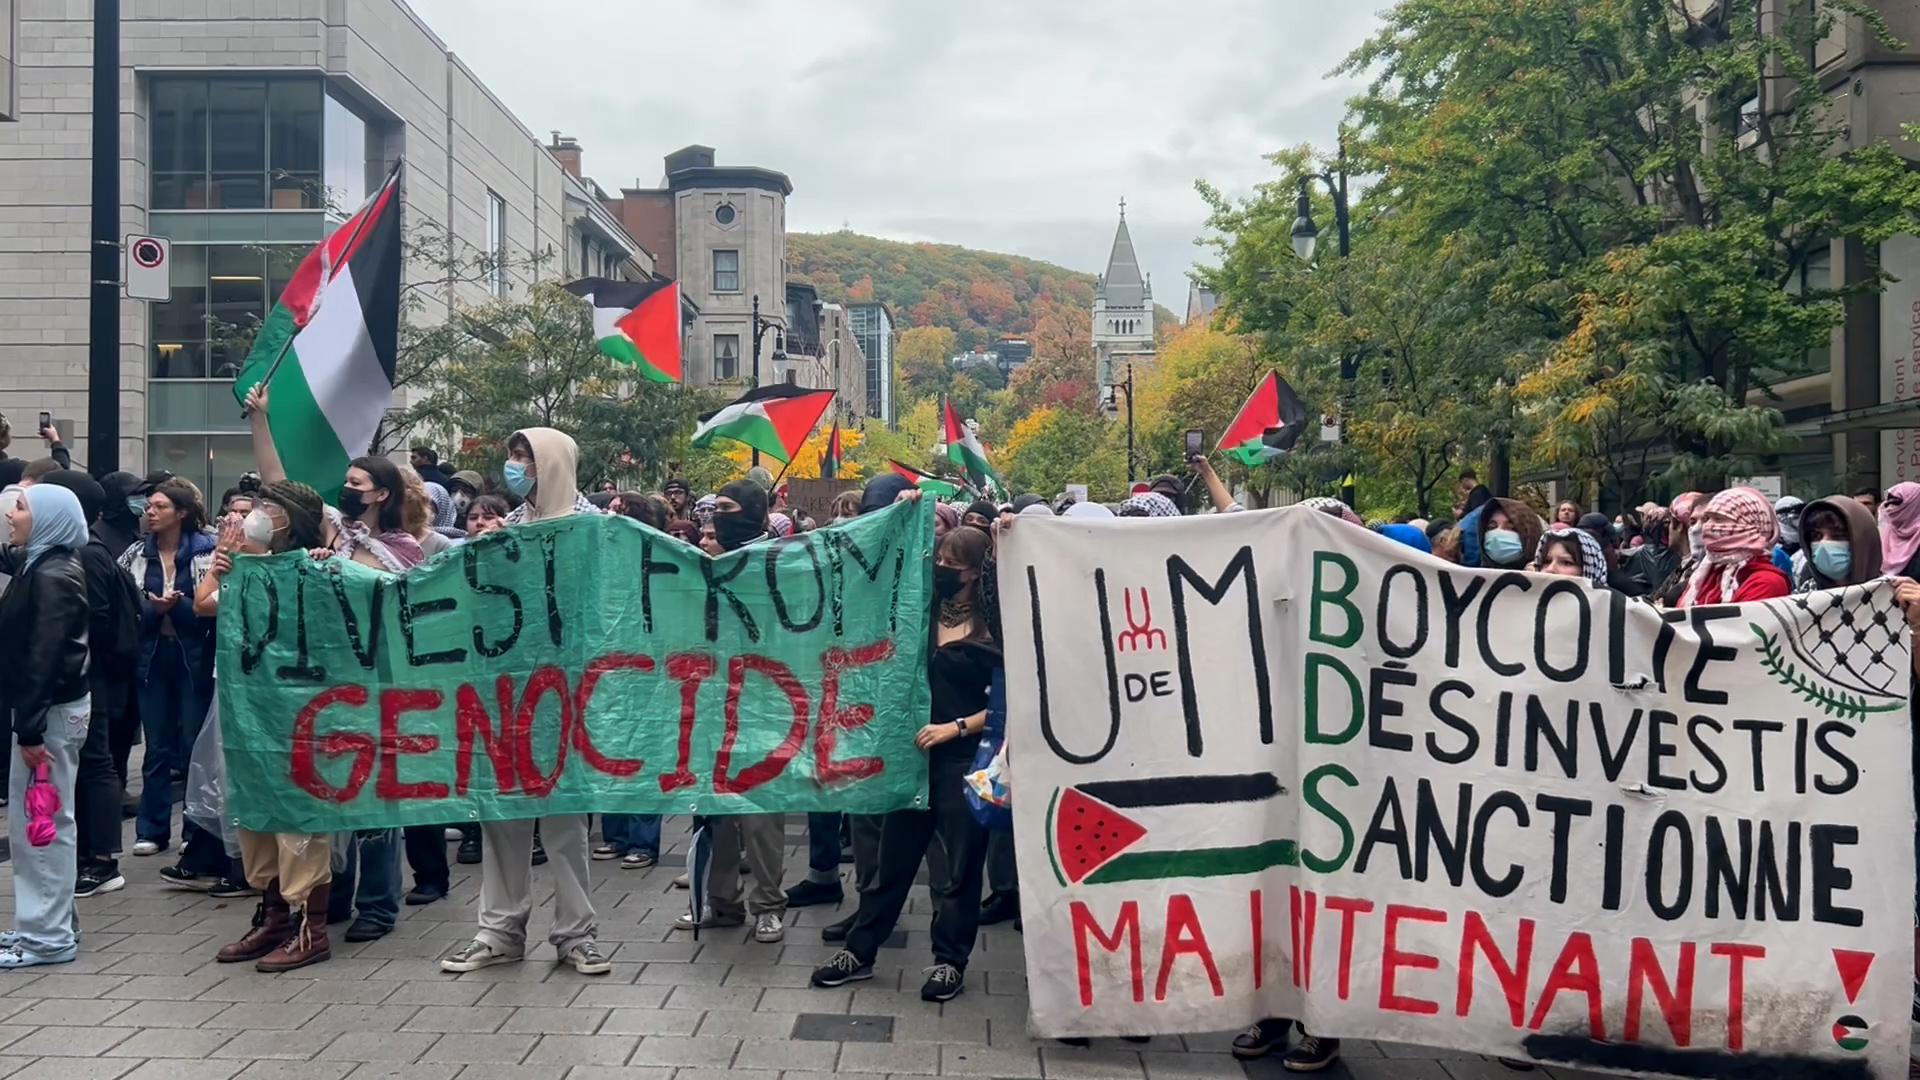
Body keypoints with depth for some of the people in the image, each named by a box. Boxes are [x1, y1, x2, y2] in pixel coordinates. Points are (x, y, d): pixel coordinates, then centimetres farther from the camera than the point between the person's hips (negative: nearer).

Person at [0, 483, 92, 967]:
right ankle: (49, 922, 23)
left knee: (41, 824, -4)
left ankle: (47, 936, 3)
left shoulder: (53, 577, -18)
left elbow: (44, 658, -22)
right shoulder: (39, 566, 12)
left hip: (51, 712, -10)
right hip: (45, 708, 10)